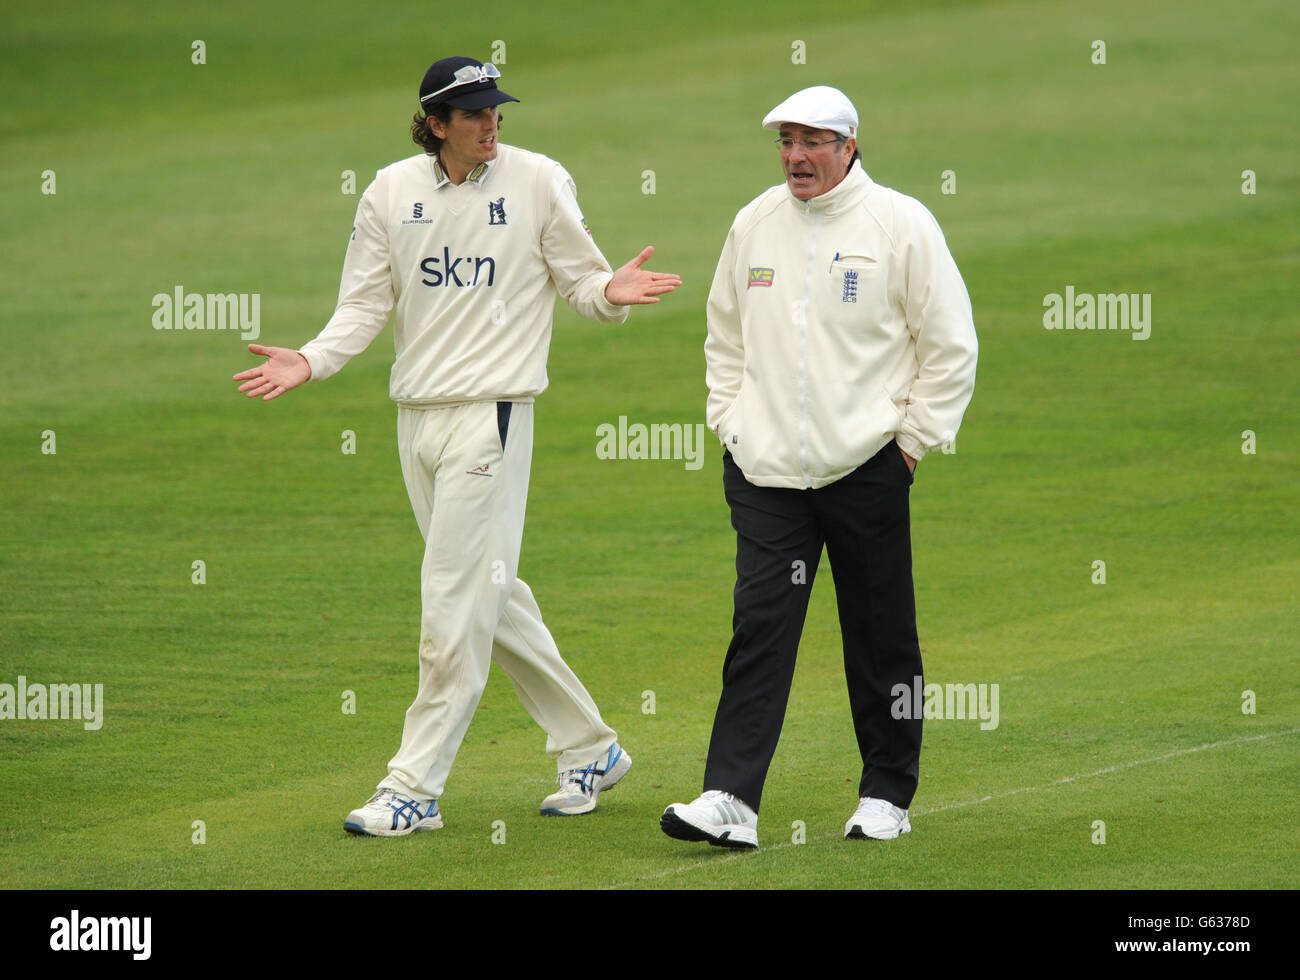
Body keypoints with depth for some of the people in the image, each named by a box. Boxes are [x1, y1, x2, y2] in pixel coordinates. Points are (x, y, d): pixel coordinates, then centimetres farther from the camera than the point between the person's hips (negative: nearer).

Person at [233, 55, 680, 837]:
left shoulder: (539, 181, -3)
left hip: (491, 408, -5)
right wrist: (312, 361, -8)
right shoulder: (393, 192, 6)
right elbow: (366, 304, 8)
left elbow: (580, 280, 1)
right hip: (417, 414, 5)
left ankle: (415, 789, -5)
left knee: (457, 605, -8)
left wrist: (609, 291, -22)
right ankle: (590, 749, 24)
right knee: (494, 600, 11)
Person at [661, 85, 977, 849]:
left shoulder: (901, 225, -4)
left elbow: (951, 347, -1)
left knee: (881, 638, 6)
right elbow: (725, 336, 22)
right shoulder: (755, 224, 9)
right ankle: (730, 800, -12)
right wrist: (731, 421, 11)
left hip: (866, 469, -3)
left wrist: (913, 440, -5)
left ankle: (887, 796, 18)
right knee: (760, 630, -6)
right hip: (765, 471, 3)